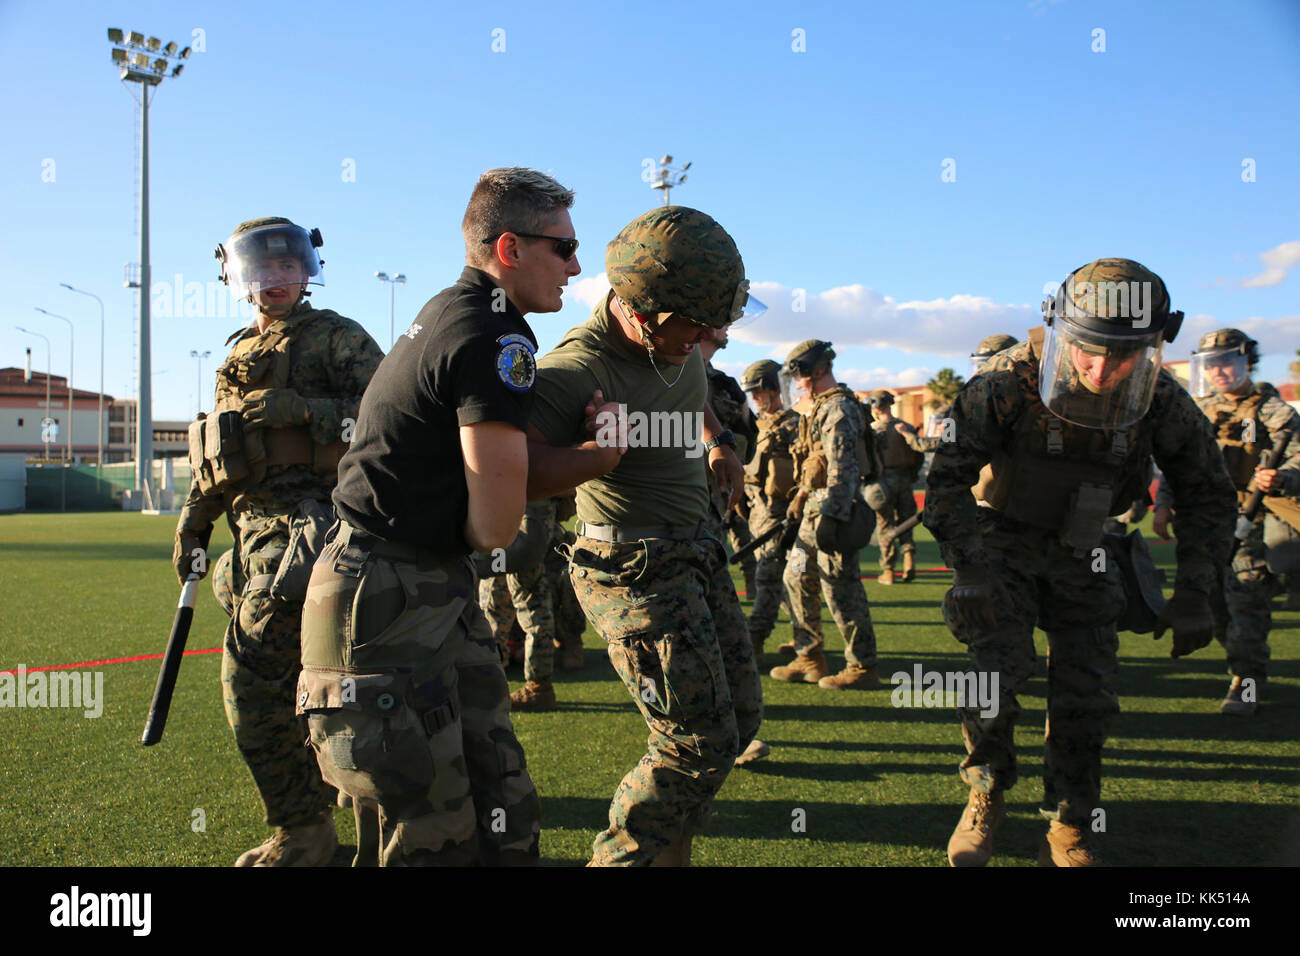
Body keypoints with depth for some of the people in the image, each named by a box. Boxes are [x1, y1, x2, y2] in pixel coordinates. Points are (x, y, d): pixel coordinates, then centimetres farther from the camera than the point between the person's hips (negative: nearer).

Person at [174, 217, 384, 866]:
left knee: (253, 675, -11)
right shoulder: (240, 354, 22)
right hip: (257, 525, 8)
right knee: (291, 675, 15)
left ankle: (302, 833, 1)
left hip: (305, 518, -8)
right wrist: (194, 523, 24)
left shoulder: (336, 338, 0)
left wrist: (303, 409, -20)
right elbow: (215, 453, 27)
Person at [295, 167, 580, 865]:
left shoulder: (451, 313, 12)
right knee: (437, 840, 1)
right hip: (388, 605, -10)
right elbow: (494, 527, -16)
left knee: (505, 821, 12)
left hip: (439, 595, 10)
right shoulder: (495, 340, -18)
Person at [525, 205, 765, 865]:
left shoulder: (677, 341, 3)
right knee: (698, 743, -8)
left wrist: (717, 444, 13)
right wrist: (604, 450, -41)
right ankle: (620, 859, 12)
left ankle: (669, 851, 29)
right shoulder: (574, 369, -23)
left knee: (740, 717, 13)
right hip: (635, 570, -9)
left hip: (693, 553, 9)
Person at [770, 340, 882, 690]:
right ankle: (809, 659, 21)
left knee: (839, 589, -6)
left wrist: (830, 517, -26)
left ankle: (862, 668, 4)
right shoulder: (824, 407, 18)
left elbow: (843, 470, -23)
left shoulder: (838, 410, -15)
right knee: (796, 577, 13)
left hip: (833, 510, -11)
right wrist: (801, 497, 25)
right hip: (817, 509, 11)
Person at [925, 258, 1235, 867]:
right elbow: (948, 478, -23)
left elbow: (1207, 495, -3)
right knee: (996, 672, -16)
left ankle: (1069, 835, 15)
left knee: (1086, 694, -1)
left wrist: (1193, 594, -10)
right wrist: (970, 571, -31)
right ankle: (985, 799, 10)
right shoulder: (1008, 382, -26)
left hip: (1082, 555, 3)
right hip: (1002, 542, -3)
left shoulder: (1162, 402, -17)